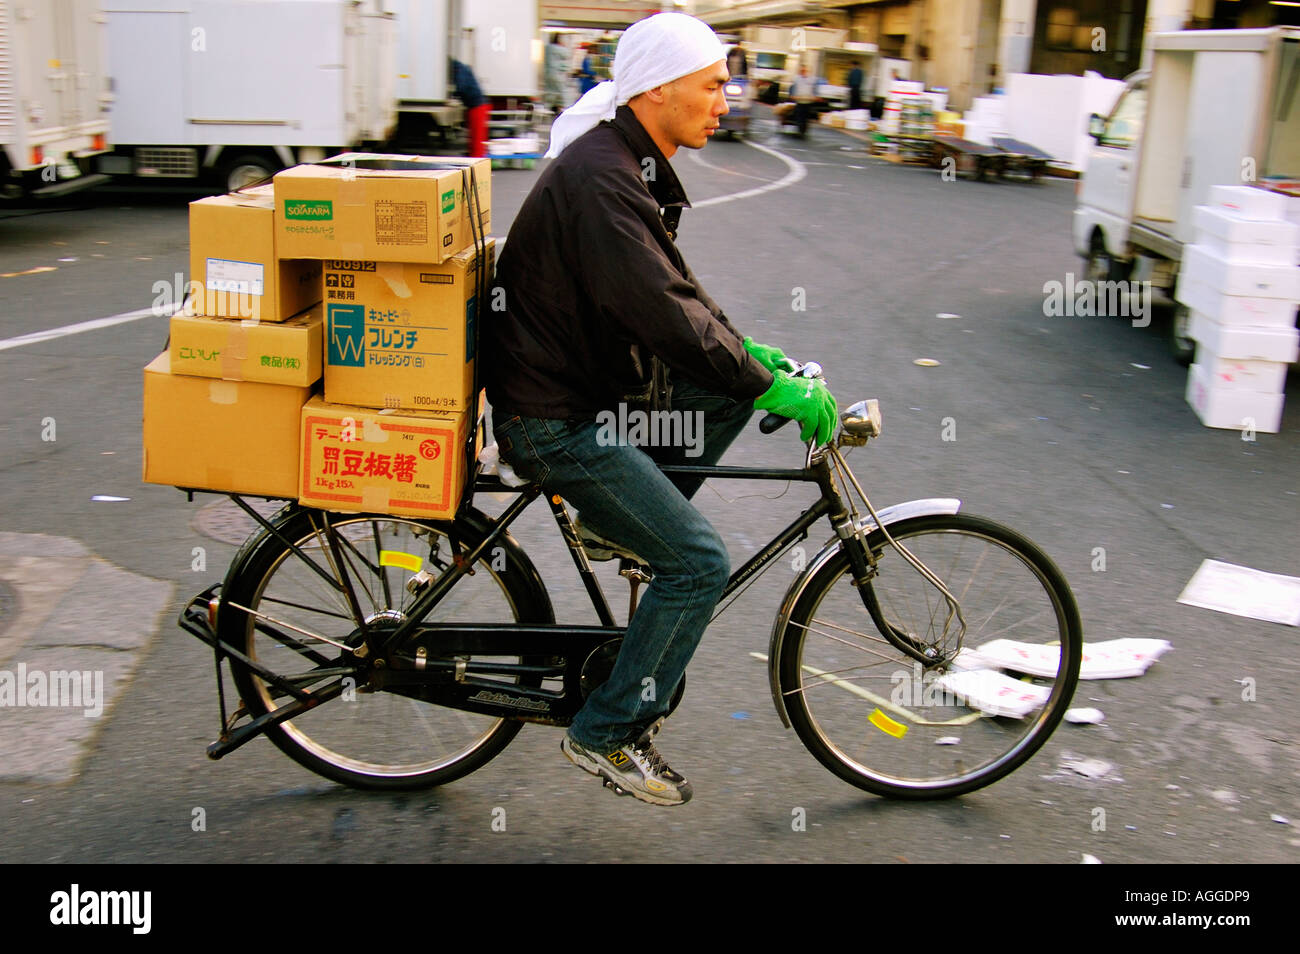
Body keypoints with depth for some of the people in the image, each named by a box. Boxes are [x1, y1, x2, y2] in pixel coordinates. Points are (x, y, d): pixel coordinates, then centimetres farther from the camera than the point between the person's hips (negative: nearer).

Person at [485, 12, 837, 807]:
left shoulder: (632, 166, 10)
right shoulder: (598, 180, -23)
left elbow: (673, 288, 19)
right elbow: (666, 316, -29)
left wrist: (750, 354, 9)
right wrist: (775, 387, -22)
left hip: (595, 382, 10)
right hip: (553, 420, -10)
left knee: (737, 385, 10)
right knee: (700, 561, -12)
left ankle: (618, 521, 15)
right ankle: (608, 735, 3)